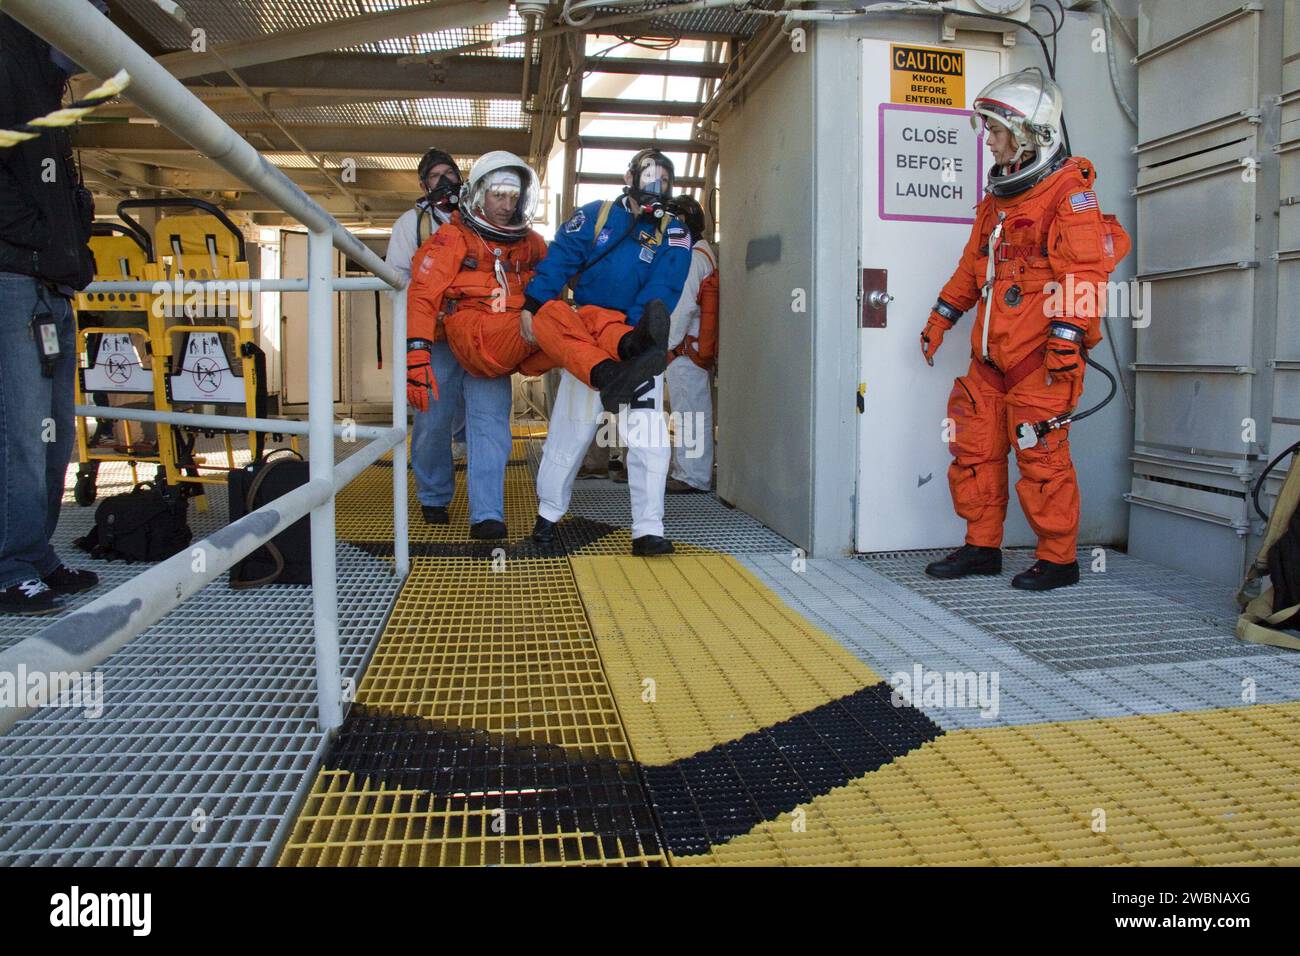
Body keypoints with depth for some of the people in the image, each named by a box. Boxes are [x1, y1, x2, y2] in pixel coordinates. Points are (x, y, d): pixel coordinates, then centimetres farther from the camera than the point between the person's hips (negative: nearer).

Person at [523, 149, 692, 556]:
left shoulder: (673, 232, 5)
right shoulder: (594, 216, 6)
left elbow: (661, 289, -8)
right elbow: (558, 261, -4)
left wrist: (633, 332, -22)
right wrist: (532, 305, -16)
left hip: (637, 345, 1)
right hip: (583, 345, 0)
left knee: (649, 437, -8)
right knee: (570, 429, 3)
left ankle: (647, 530, -2)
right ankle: (548, 512, 19)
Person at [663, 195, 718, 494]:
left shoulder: (692, 256, -13)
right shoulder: (703, 252, 18)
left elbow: (683, 307, -19)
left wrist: (666, 346, -14)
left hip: (685, 349, -10)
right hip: (695, 349, 10)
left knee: (691, 412, -5)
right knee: (690, 412, 15)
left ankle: (692, 476, 0)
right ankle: (684, 469, 24)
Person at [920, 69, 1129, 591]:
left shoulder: (1068, 194, -8)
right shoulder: (998, 196, 19)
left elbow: (1083, 273, -16)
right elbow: (972, 266, 27)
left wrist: (1066, 338, -22)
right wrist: (942, 316, 26)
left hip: (1040, 356, -8)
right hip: (990, 354, 9)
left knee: (1042, 458, -3)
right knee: (975, 449, 10)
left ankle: (1058, 559, 10)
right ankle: (982, 547, 21)